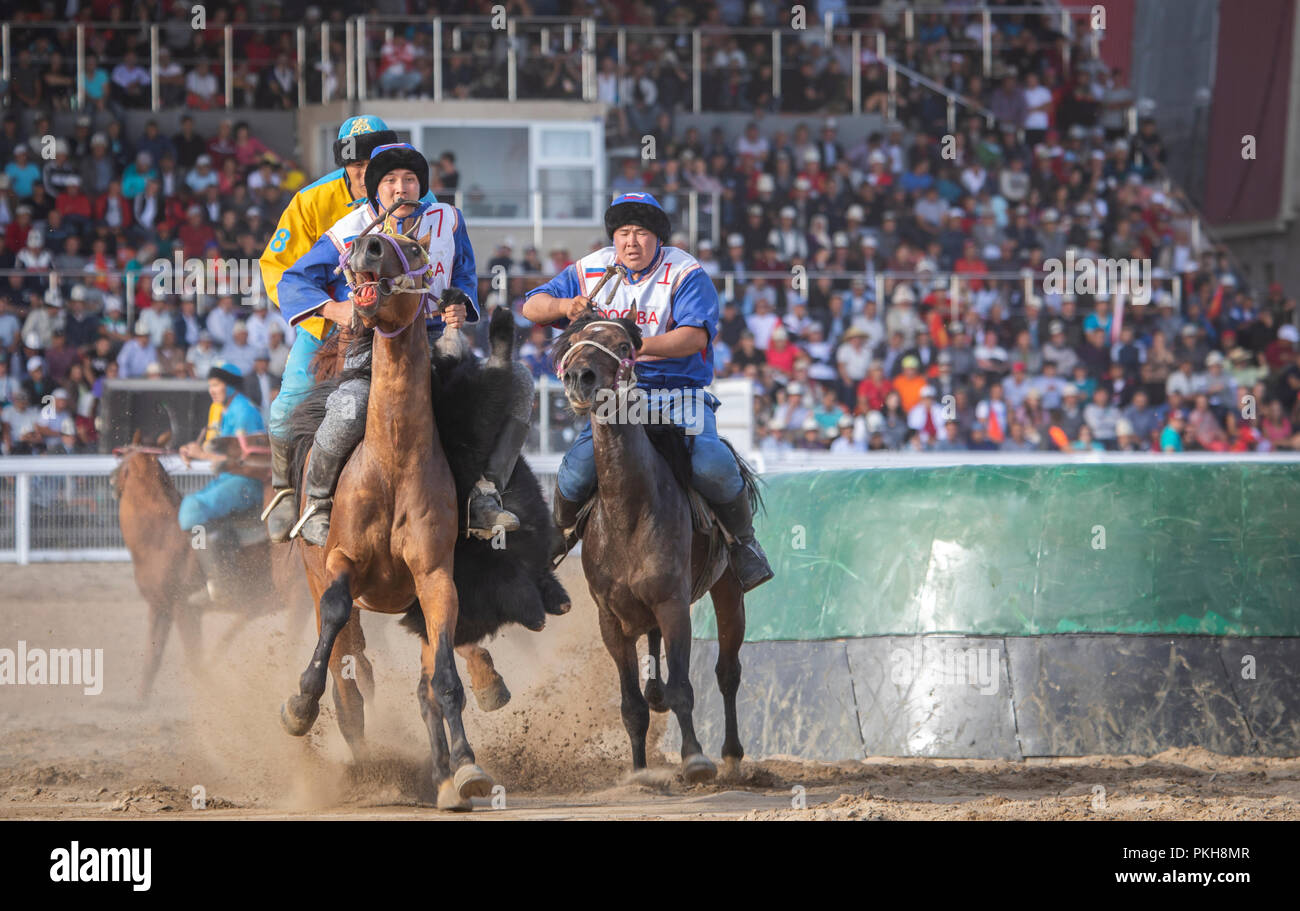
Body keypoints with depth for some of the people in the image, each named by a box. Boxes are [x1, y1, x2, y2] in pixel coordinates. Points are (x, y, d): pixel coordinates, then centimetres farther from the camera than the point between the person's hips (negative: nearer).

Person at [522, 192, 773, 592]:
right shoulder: (591, 271, 8)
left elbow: (694, 336, -19)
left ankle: (743, 541, 0)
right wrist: (563, 306, -13)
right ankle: (559, 532, 11)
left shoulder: (685, 274, -4)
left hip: (679, 390, -2)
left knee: (712, 465, -28)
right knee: (580, 465, -23)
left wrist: (642, 346, -34)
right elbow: (532, 307, 10)